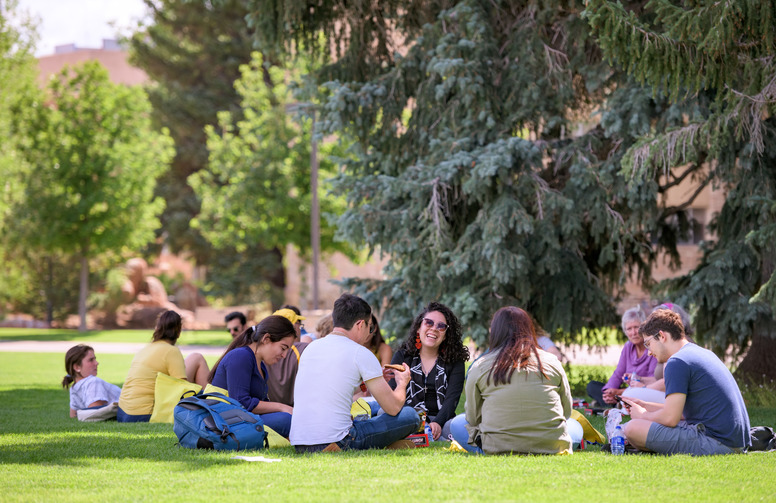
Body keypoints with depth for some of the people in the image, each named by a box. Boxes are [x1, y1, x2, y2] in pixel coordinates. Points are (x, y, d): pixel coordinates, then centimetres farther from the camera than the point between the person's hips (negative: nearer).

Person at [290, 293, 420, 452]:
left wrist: (374, 378, 39)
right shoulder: (361, 354, -3)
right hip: (334, 443, -7)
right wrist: (402, 383, 23)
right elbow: (393, 408, 0)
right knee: (410, 415, 5)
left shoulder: (311, 348, 16)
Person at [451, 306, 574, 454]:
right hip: (551, 446, 3)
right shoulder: (552, 362, 3)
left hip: (499, 447, -3)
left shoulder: (479, 367, -2)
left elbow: (473, 417, 7)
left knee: (457, 425, 21)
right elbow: (567, 410, 11)